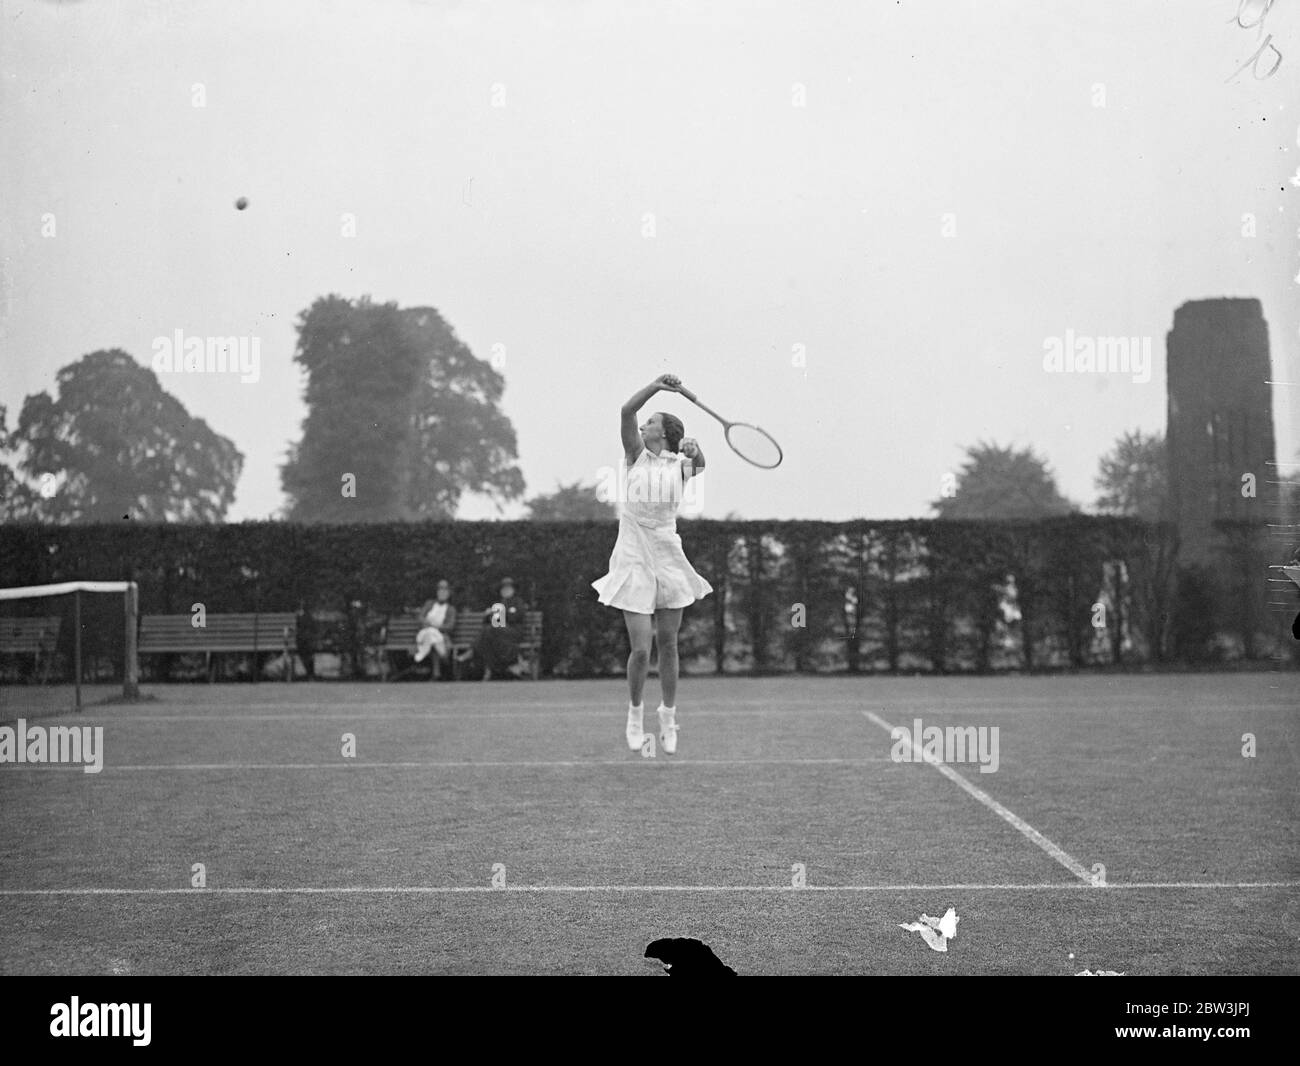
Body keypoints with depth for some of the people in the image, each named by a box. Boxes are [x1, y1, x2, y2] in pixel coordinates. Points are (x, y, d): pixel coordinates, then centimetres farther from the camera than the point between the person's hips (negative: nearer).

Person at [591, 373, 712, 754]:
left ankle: (668, 719, 22)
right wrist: (655, 386, -24)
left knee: (668, 646, 7)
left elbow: (699, 466, -14)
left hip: (668, 561, 1)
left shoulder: (678, 464, 5)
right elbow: (626, 412, -11)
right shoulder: (637, 456, 2)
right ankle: (635, 712, 16)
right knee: (641, 650, -7)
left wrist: (695, 450, -36)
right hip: (634, 562, -1)